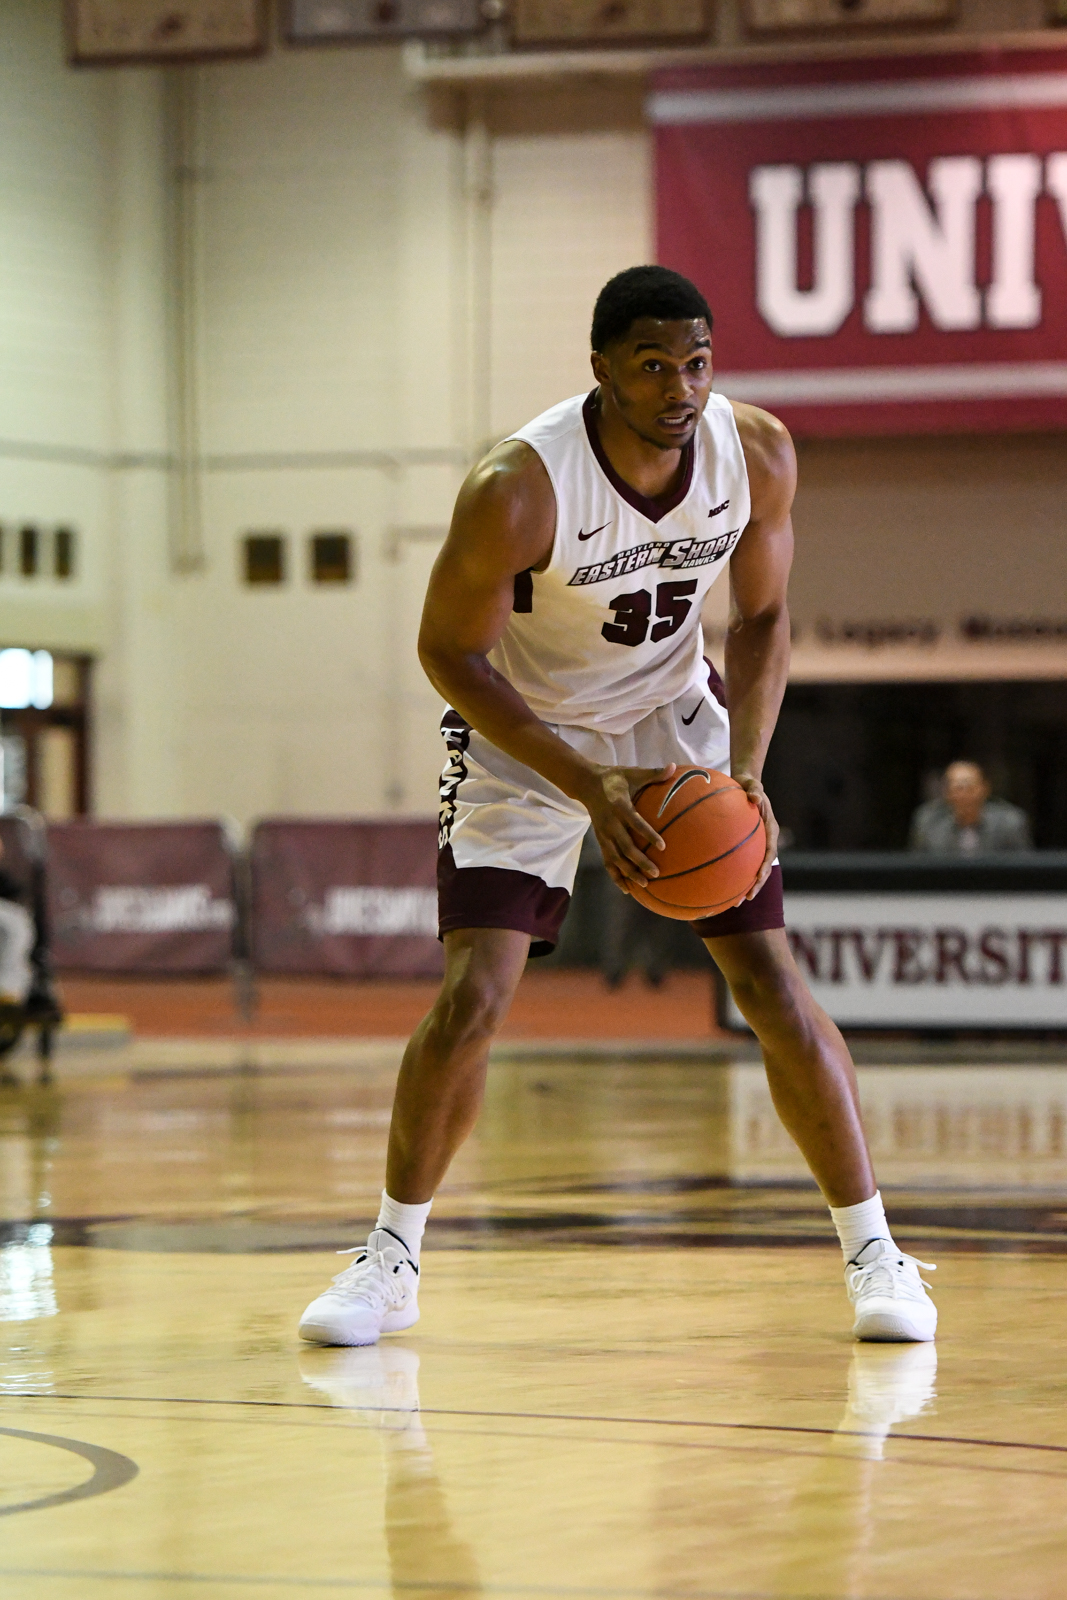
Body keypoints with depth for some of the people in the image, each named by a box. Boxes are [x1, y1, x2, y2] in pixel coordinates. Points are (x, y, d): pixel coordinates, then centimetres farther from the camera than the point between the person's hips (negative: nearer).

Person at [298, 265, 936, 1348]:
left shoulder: (756, 456, -18)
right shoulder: (519, 489, -31)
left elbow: (761, 619, -2)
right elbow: (449, 653, -20)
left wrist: (745, 769, -17)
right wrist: (590, 791, -27)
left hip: (673, 714, 3)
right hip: (522, 732, -3)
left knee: (773, 986, -4)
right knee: (473, 993, -14)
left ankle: (872, 1251, 7)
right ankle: (390, 1262, 4)